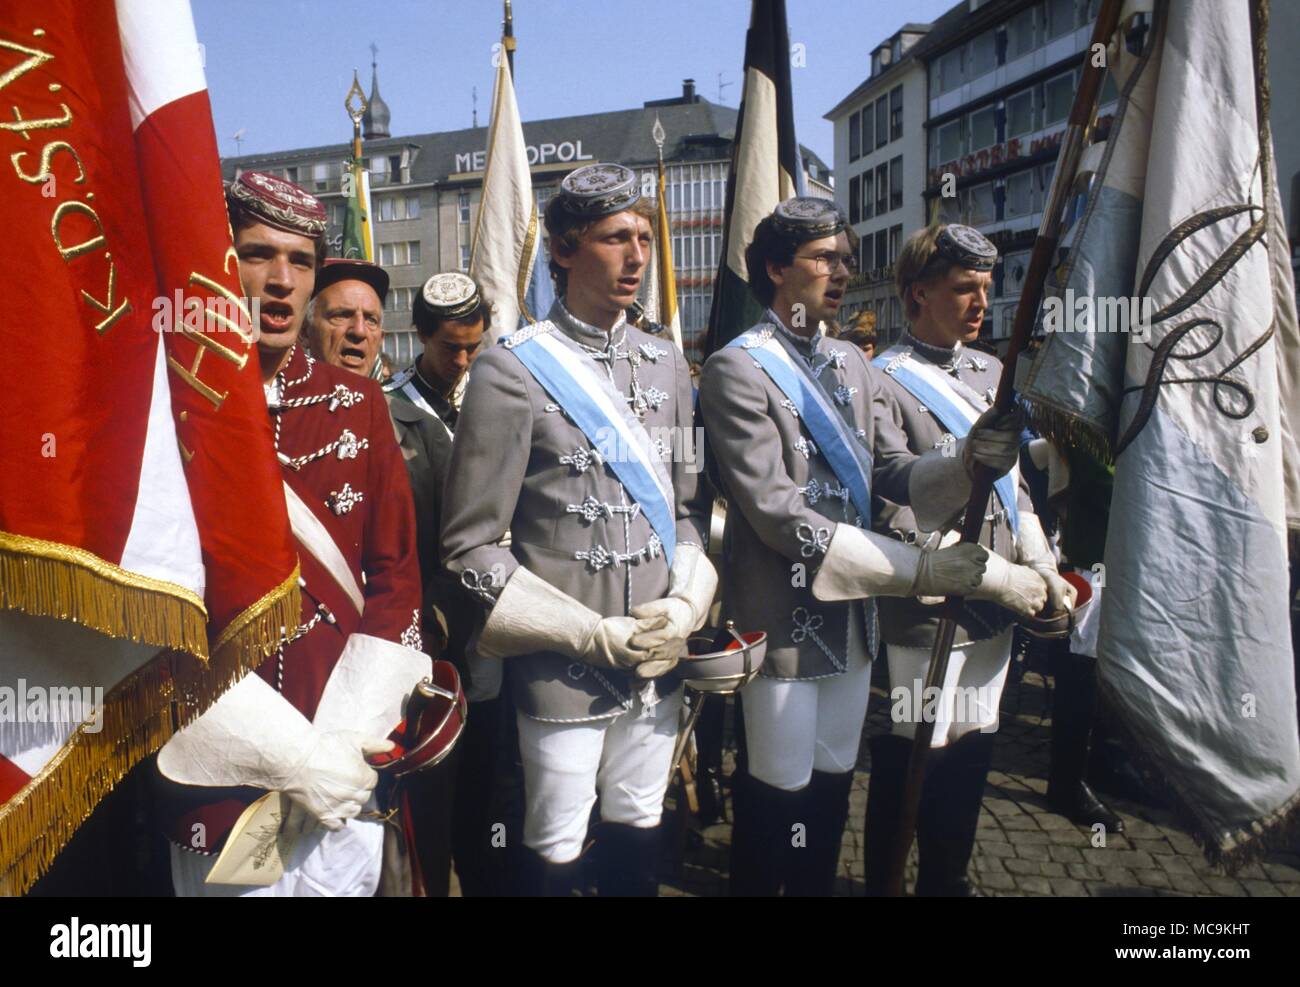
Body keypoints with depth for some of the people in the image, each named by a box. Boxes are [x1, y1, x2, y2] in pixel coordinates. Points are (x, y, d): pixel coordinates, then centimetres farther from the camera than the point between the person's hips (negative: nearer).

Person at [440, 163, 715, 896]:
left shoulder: (669, 366, 7)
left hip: (660, 665, 5)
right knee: (555, 855, 12)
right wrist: (594, 635, -13)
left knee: (639, 836, 20)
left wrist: (685, 606, -6)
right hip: (563, 672, -5)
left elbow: (692, 507, 11)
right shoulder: (514, 371, -11)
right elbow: (471, 546, -12)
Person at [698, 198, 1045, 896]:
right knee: (779, 797, 8)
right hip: (784, 621, -7)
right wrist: (936, 570, -22)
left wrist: (967, 463, -18)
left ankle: (816, 887, 38)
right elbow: (781, 518, -22)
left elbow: (895, 472, 5)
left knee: (832, 786, 19)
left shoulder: (852, 363, 10)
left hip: (853, 615, 7)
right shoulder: (737, 370, -14)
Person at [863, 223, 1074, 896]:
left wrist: (1042, 569, 5)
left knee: (971, 754, 18)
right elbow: (898, 519, -17)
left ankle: (947, 880, 37)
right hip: (922, 617, -7)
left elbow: (1012, 482, 17)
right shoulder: (885, 383, -12)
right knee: (906, 766, 6)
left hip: (992, 618, 7)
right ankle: (882, 883, 27)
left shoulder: (989, 373, 13)